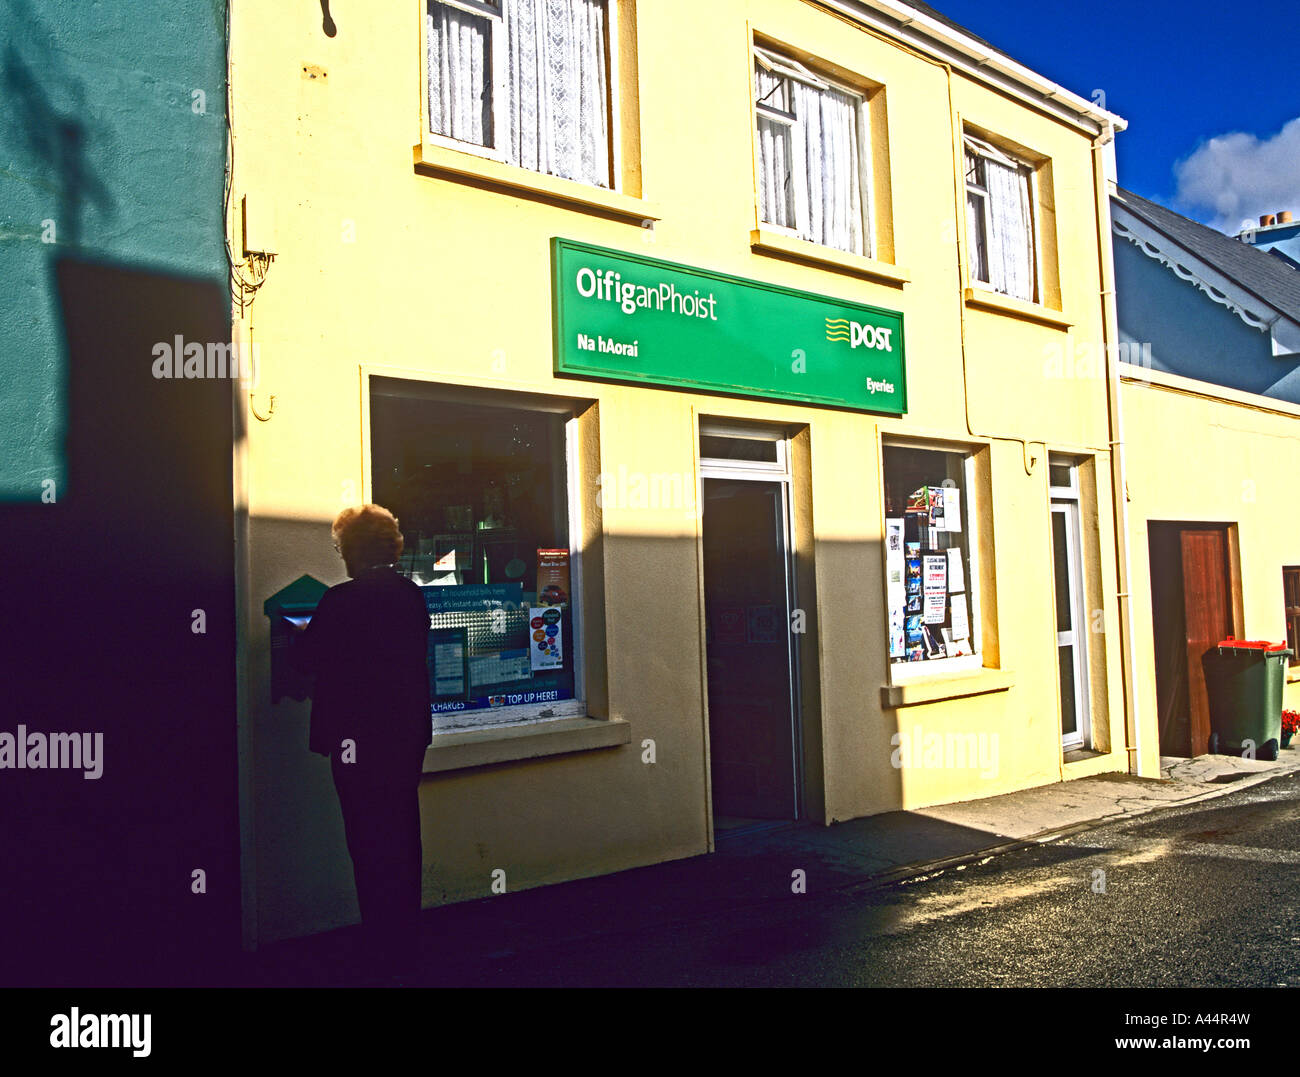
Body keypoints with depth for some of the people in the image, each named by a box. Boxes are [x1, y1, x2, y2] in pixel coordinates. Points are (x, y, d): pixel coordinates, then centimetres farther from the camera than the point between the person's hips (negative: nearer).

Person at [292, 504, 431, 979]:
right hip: (409, 732, 7)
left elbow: (309, 657, -11)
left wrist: (303, 633, 11)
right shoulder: (413, 596, 2)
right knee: (403, 836, 18)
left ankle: (385, 948, 11)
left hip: (359, 738, -7)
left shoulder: (341, 600, -17)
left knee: (370, 841, 3)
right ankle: (406, 939, 31)